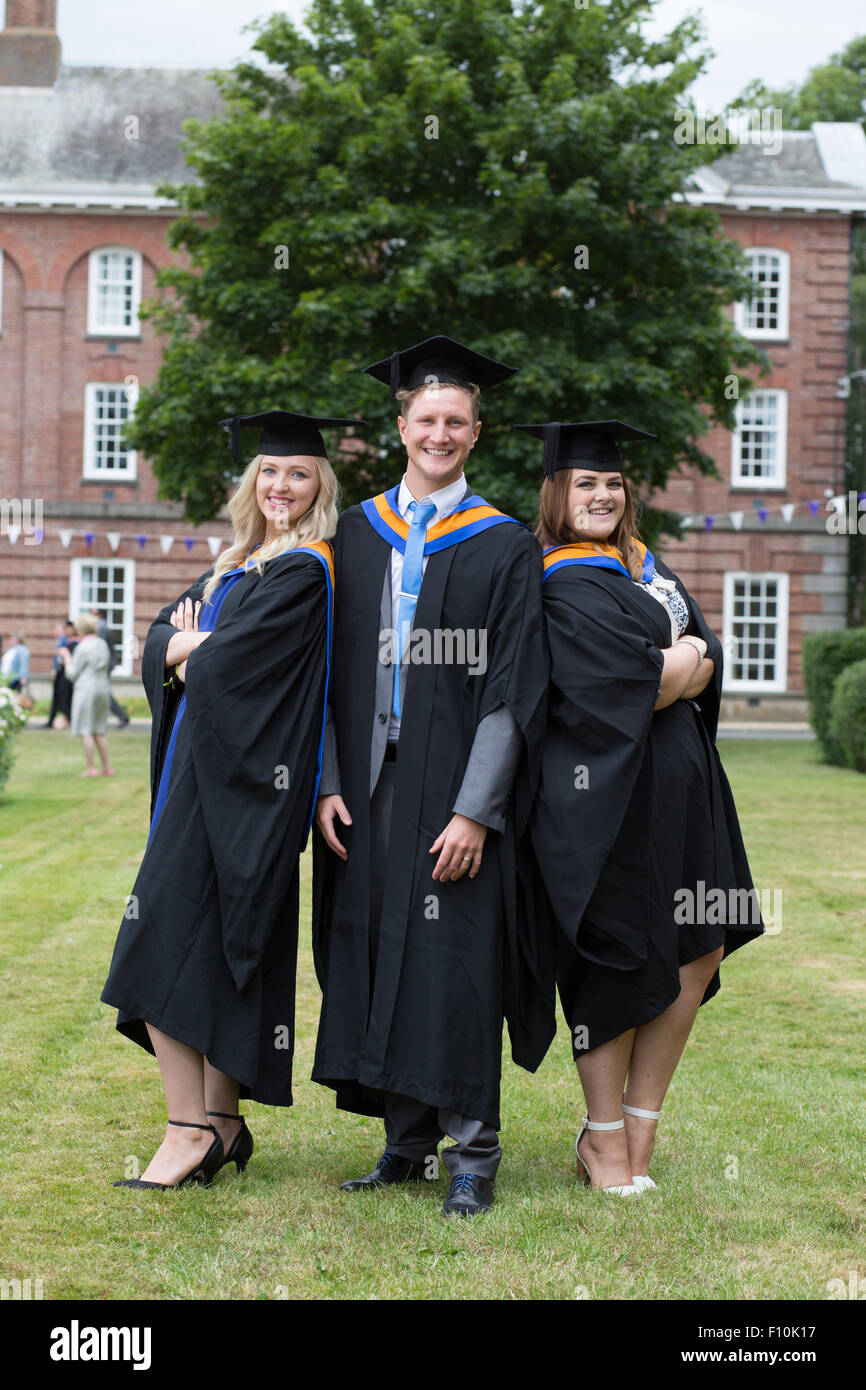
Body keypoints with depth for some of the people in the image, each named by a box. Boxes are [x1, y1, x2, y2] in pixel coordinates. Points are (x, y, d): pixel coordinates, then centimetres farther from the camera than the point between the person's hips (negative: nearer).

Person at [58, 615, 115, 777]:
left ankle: (90, 768, -3)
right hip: (102, 688, 7)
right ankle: (107, 767, 12)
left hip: (86, 689, -7)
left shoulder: (83, 648, -13)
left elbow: (72, 675, -8)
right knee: (98, 732, 14)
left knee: (85, 731, -2)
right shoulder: (102, 644, 9)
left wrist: (66, 656, 7)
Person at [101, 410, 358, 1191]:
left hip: (241, 779, -9)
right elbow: (160, 640, 12)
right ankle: (220, 1125, 17)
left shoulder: (305, 572, -11)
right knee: (217, 951, 10)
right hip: (204, 773, 9)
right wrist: (194, 643, -9)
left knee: (172, 940, -12)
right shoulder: (237, 565, 18)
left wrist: (192, 652, 3)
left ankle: (189, 1131, -9)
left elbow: (225, 665, -18)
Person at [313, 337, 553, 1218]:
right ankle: (407, 1142, 18)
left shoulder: (505, 549, -1)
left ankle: (472, 1152, 7)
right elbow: (330, 672, 10)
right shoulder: (356, 534, 11)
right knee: (376, 955, 7)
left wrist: (476, 810, -14)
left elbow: (512, 691, -6)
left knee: (455, 961, -3)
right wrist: (328, 782, -1)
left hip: (455, 792, -4)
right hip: (366, 790, 4)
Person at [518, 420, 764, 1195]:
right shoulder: (558, 585, -6)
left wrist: (664, 674, -8)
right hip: (606, 790, -8)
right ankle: (607, 1140, 10)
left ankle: (638, 1126, 13)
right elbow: (614, 687, -18)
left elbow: (707, 657, 10)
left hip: (681, 784, 8)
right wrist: (675, 670, -4)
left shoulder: (646, 568, 19)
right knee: (619, 966, -3)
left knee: (698, 953, 3)